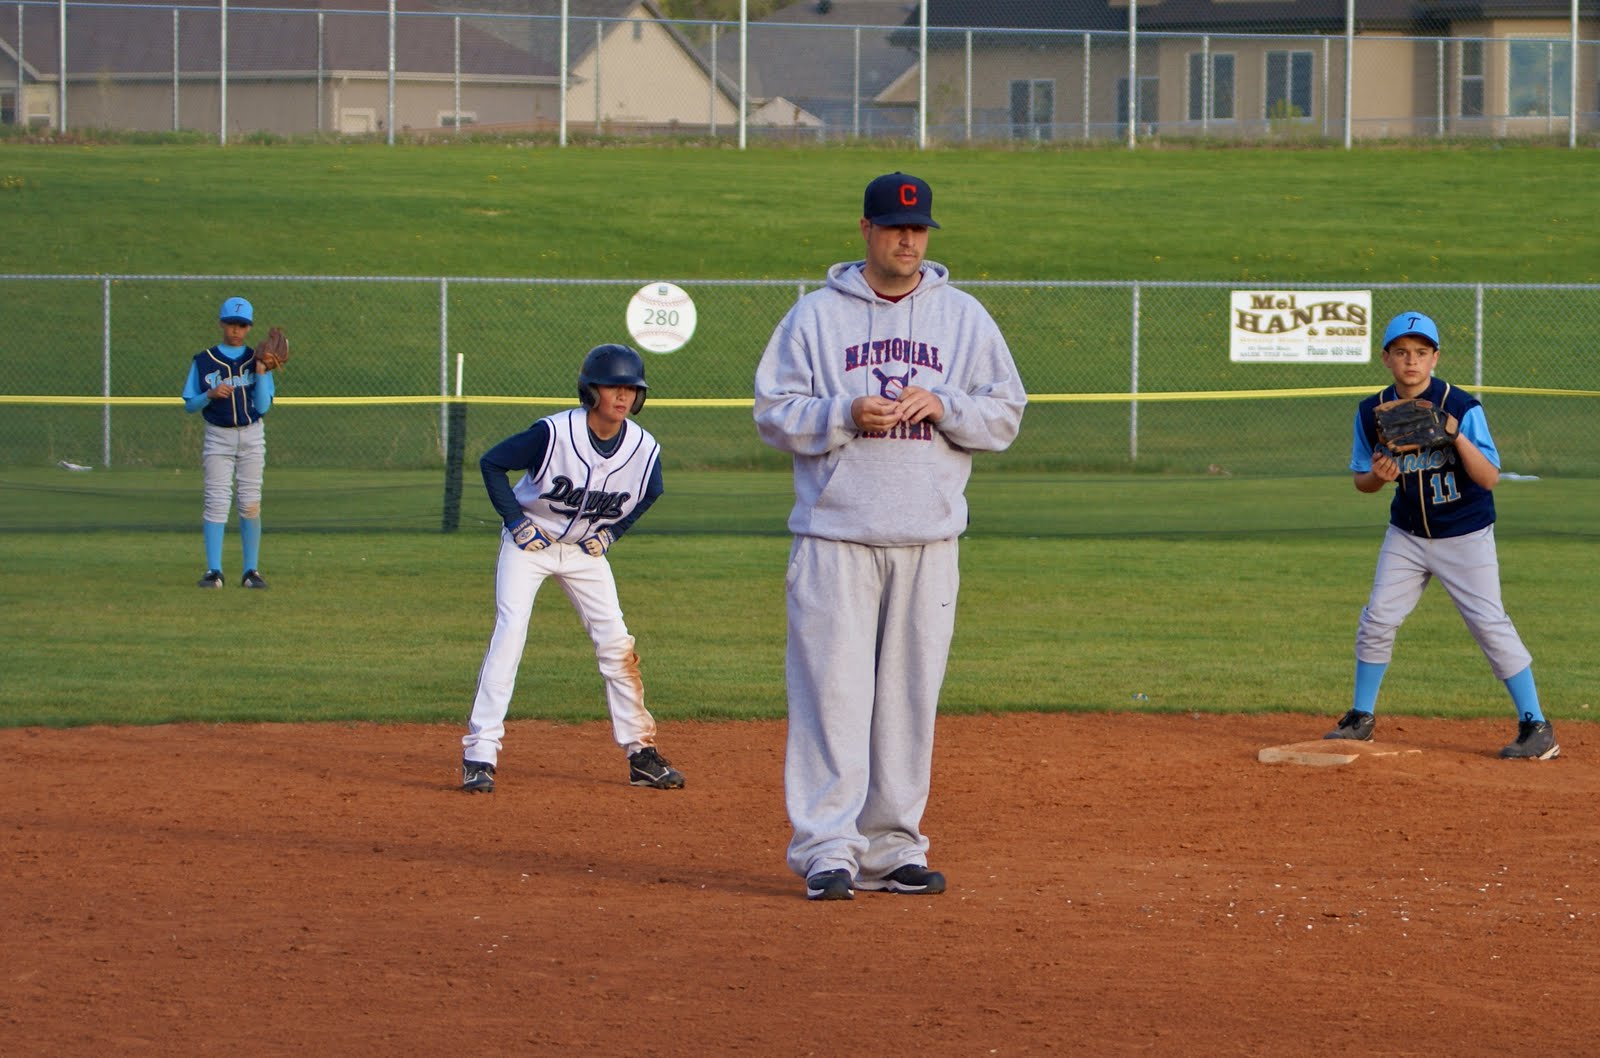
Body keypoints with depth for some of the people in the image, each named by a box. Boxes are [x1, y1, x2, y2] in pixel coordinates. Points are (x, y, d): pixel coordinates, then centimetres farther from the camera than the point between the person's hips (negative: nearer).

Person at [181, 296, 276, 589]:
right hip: (218, 436, -1)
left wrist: (261, 371, -14)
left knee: (250, 504, 0)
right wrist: (210, 395, -15)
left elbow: (263, 406, -4)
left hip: (251, 436, 1)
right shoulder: (203, 361, 3)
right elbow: (190, 405, 4)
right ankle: (213, 571, -10)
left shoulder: (256, 360, 4)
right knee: (216, 502, -8)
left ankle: (251, 570, 4)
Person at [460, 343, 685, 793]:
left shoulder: (645, 449, -14)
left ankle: (641, 754, 13)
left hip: (586, 550, 4)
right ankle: (479, 755, -15)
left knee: (616, 644, 1)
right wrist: (516, 521, -18)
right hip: (530, 543, -4)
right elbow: (491, 463, -14)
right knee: (510, 634, -16)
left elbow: (647, 494, 10)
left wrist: (611, 532, -2)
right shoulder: (553, 433, -27)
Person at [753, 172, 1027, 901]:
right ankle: (827, 848, -5)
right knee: (832, 687, -7)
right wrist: (846, 415, -15)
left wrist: (942, 406, -8)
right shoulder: (816, 316, 5)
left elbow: (1005, 414, 10)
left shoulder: (963, 317, 12)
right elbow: (774, 414, 2)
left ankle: (891, 848, 11)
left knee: (910, 693, 4)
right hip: (835, 536, -2)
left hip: (928, 539, 2)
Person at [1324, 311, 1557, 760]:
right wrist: (1377, 477, -19)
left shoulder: (1461, 408, -18)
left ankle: (1536, 727, -3)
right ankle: (1361, 718, 18)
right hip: (1406, 535, 4)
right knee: (1377, 621, 1)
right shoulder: (1372, 412, -5)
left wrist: (1458, 438, -36)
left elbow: (1490, 478, -21)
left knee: (1490, 625, -9)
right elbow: (1361, 481, 5)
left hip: (1466, 538, -4)